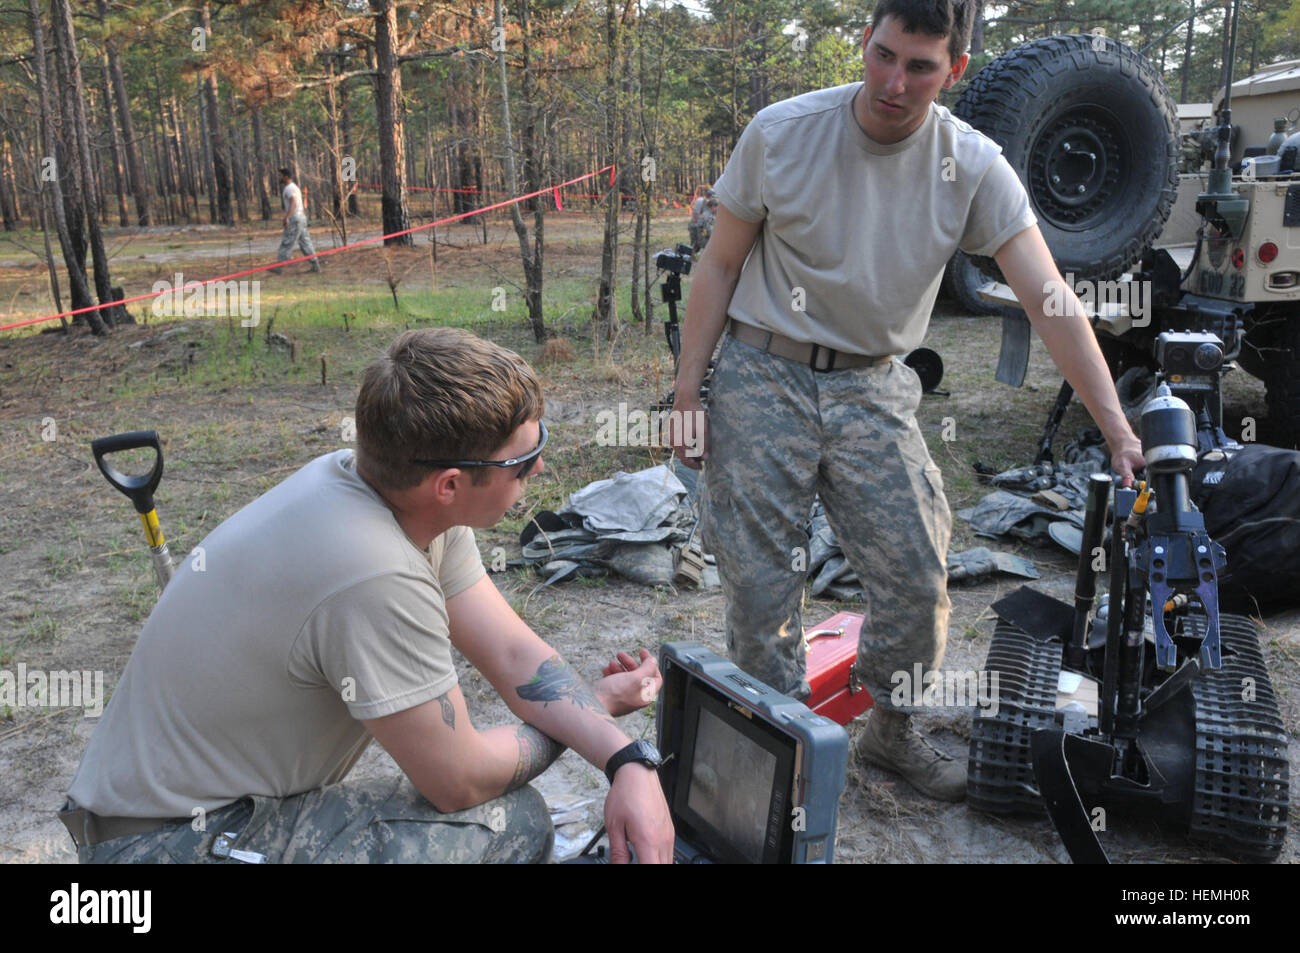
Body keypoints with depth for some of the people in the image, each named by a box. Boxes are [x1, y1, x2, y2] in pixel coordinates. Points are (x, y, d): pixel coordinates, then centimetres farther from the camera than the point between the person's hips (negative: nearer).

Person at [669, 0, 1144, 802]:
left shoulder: (973, 167, -7)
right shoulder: (781, 134, -9)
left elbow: (1051, 302, -12)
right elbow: (721, 265, -2)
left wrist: (1119, 429, -19)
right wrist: (687, 395, -5)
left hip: (874, 389, 2)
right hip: (763, 379, -1)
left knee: (917, 577, 2)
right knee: (760, 583, 1)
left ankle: (891, 730, 29)